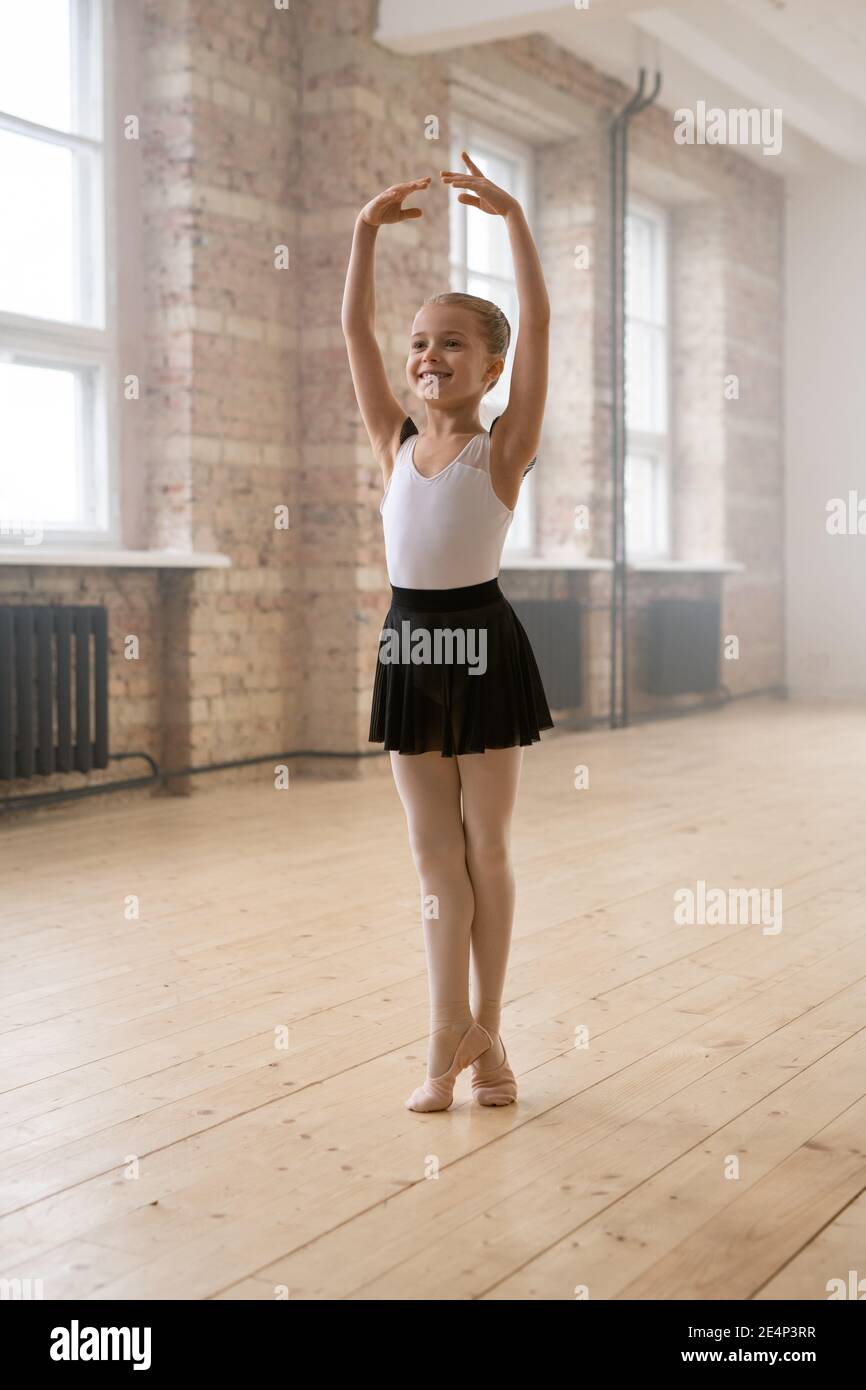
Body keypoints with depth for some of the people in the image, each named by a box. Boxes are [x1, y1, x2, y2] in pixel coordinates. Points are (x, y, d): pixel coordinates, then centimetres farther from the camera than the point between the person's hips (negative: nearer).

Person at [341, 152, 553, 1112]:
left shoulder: (503, 448, -5)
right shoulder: (396, 444, 5)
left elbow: (538, 323, -13)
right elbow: (354, 330, 2)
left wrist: (510, 215, -15)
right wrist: (368, 230, -5)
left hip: (482, 646, -4)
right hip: (409, 647, 4)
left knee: (485, 846, 7)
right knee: (434, 851, 7)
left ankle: (482, 1032, 18)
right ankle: (453, 1030, 15)